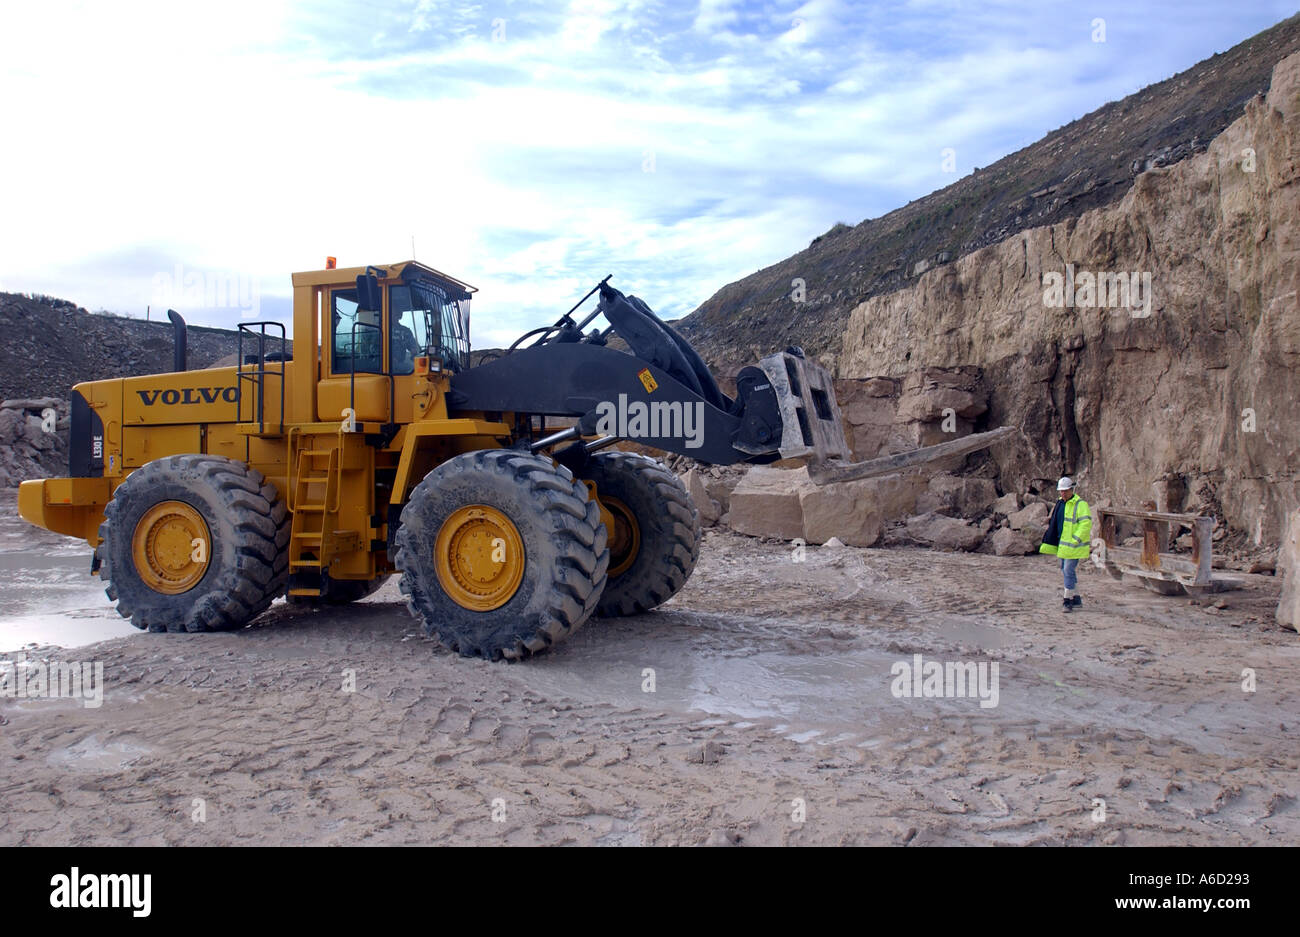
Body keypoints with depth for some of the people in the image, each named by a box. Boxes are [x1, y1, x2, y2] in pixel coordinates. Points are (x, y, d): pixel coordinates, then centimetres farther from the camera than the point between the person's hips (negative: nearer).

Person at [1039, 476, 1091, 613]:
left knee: (1069, 571, -9)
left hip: (1073, 545, -9)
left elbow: (1086, 524, -20)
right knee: (1065, 570, 13)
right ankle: (1076, 599, 23)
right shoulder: (1060, 503, 13)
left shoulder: (1080, 504, -13)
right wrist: (1049, 544, 17)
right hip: (1063, 543, 9)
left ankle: (1067, 601, -3)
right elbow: (1054, 524, 21)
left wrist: (1075, 540, -23)